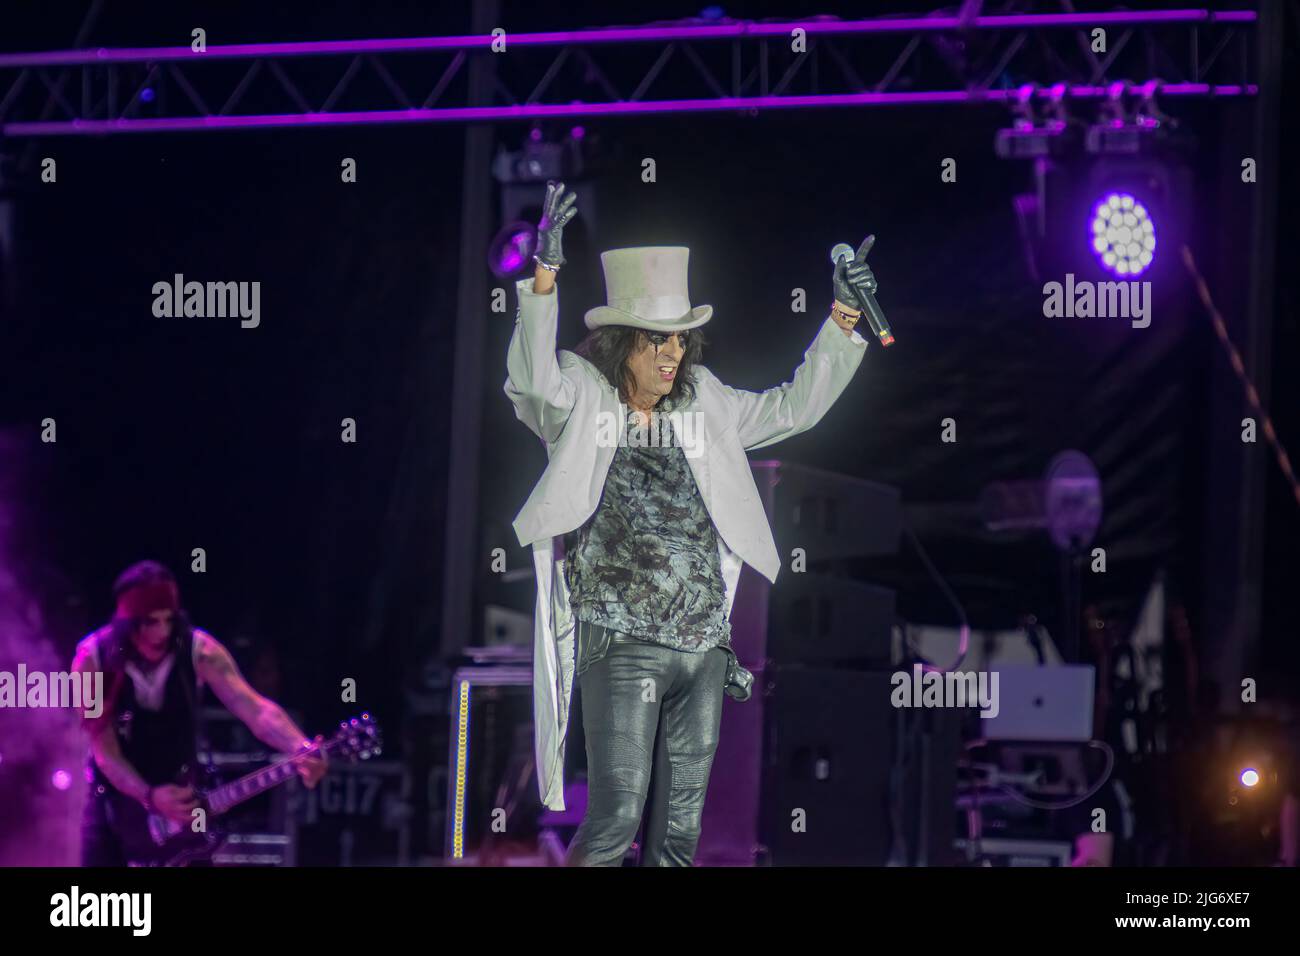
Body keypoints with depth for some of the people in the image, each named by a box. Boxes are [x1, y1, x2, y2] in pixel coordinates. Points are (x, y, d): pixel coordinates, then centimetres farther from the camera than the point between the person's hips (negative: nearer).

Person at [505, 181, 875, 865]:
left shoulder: (702, 407, 13)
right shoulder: (582, 401, -2)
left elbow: (792, 408, 22)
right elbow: (533, 377, -22)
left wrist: (843, 319, 14)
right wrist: (544, 274, -35)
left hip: (703, 650, 6)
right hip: (623, 650, -6)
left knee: (679, 833, 6)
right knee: (615, 820, -15)